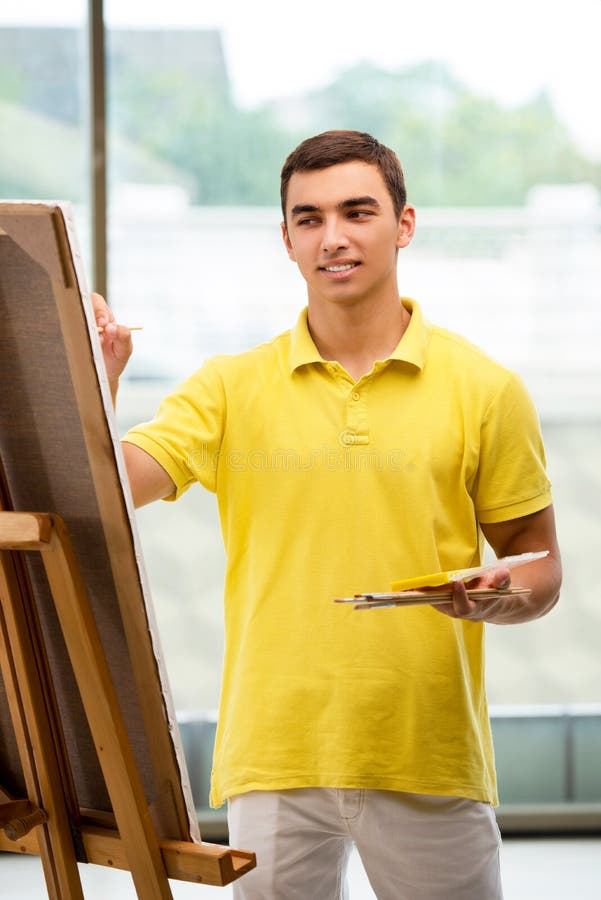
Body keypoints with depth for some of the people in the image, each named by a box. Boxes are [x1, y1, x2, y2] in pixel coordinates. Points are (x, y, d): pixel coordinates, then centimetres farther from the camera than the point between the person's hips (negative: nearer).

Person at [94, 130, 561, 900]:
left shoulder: (483, 390, 3)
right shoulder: (232, 388, 6)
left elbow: (540, 568, 8)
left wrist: (501, 598, -13)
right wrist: (95, 386, -19)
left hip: (430, 758, -1)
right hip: (273, 756, 1)